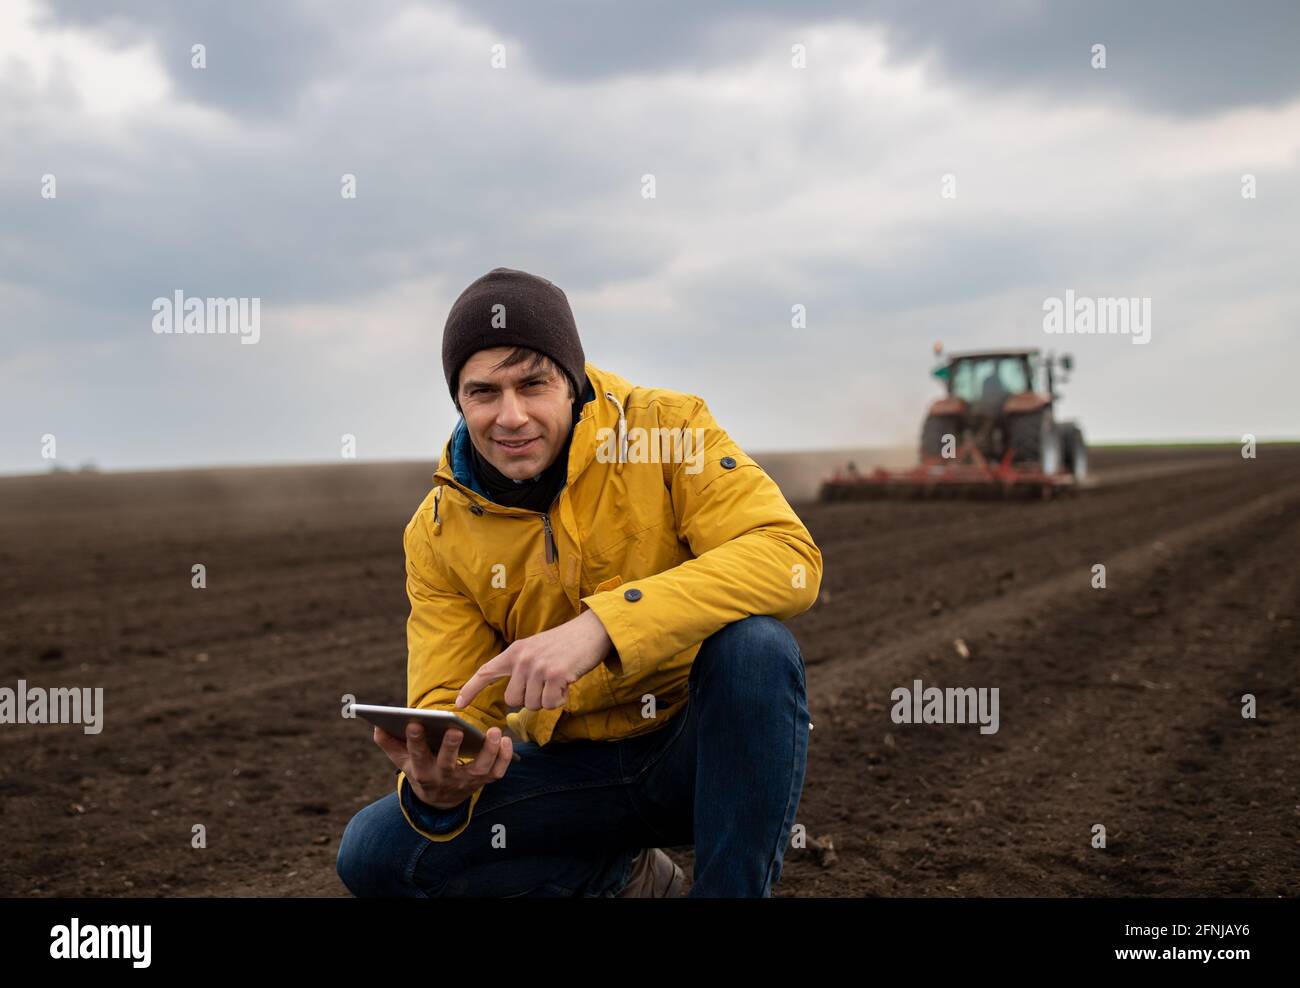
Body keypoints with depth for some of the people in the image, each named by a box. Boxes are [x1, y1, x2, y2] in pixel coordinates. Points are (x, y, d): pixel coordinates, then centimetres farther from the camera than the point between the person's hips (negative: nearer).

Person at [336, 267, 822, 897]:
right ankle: (629, 878, 1)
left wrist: (600, 625, -38)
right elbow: (450, 705, -3)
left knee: (755, 643, -34)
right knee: (372, 854, -16)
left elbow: (791, 558, -27)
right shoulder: (438, 535, -3)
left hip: (701, 743, -3)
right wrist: (435, 786, -30)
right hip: (572, 769, 3)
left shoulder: (667, 427, -12)